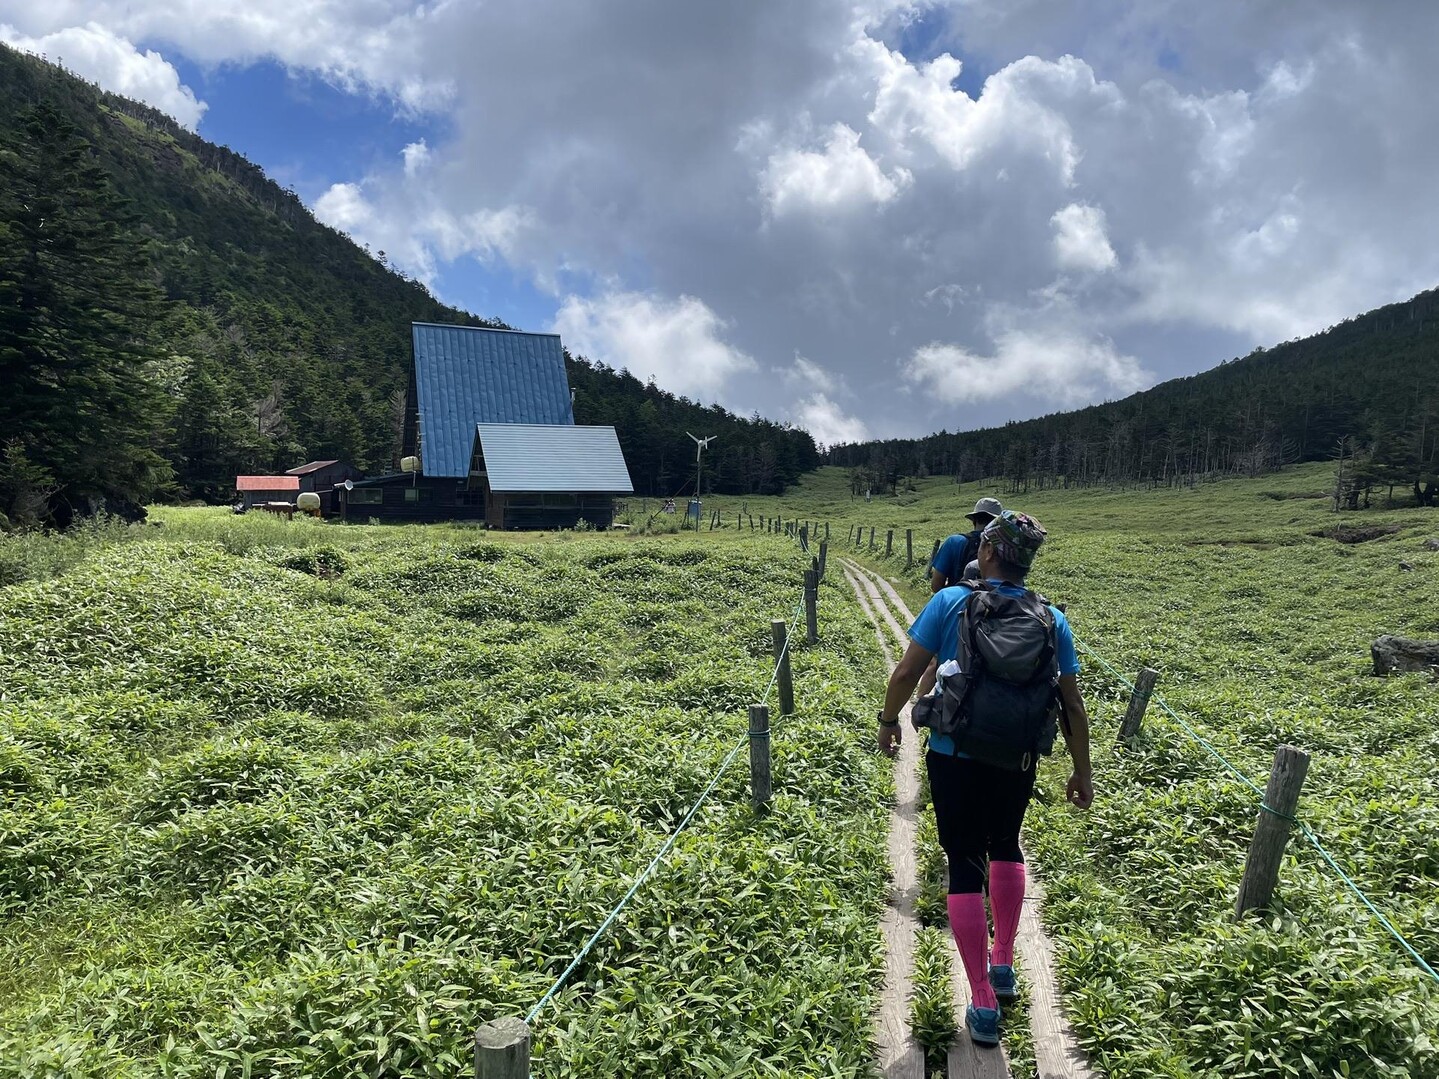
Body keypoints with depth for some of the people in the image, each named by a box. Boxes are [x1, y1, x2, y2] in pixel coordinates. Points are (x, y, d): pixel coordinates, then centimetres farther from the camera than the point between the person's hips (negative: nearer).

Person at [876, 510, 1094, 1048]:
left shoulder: (950, 601, -11)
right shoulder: (1052, 620, -4)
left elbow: (906, 672, -11)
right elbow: (1072, 705, -2)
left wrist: (889, 721, 6)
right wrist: (1082, 771, 10)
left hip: (954, 757, -3)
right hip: (1016, 761, 3)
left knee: (965, 865, 7)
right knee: (1006, 846, 27)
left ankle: (983, 1004, 10)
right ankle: (1003, 964, 37)